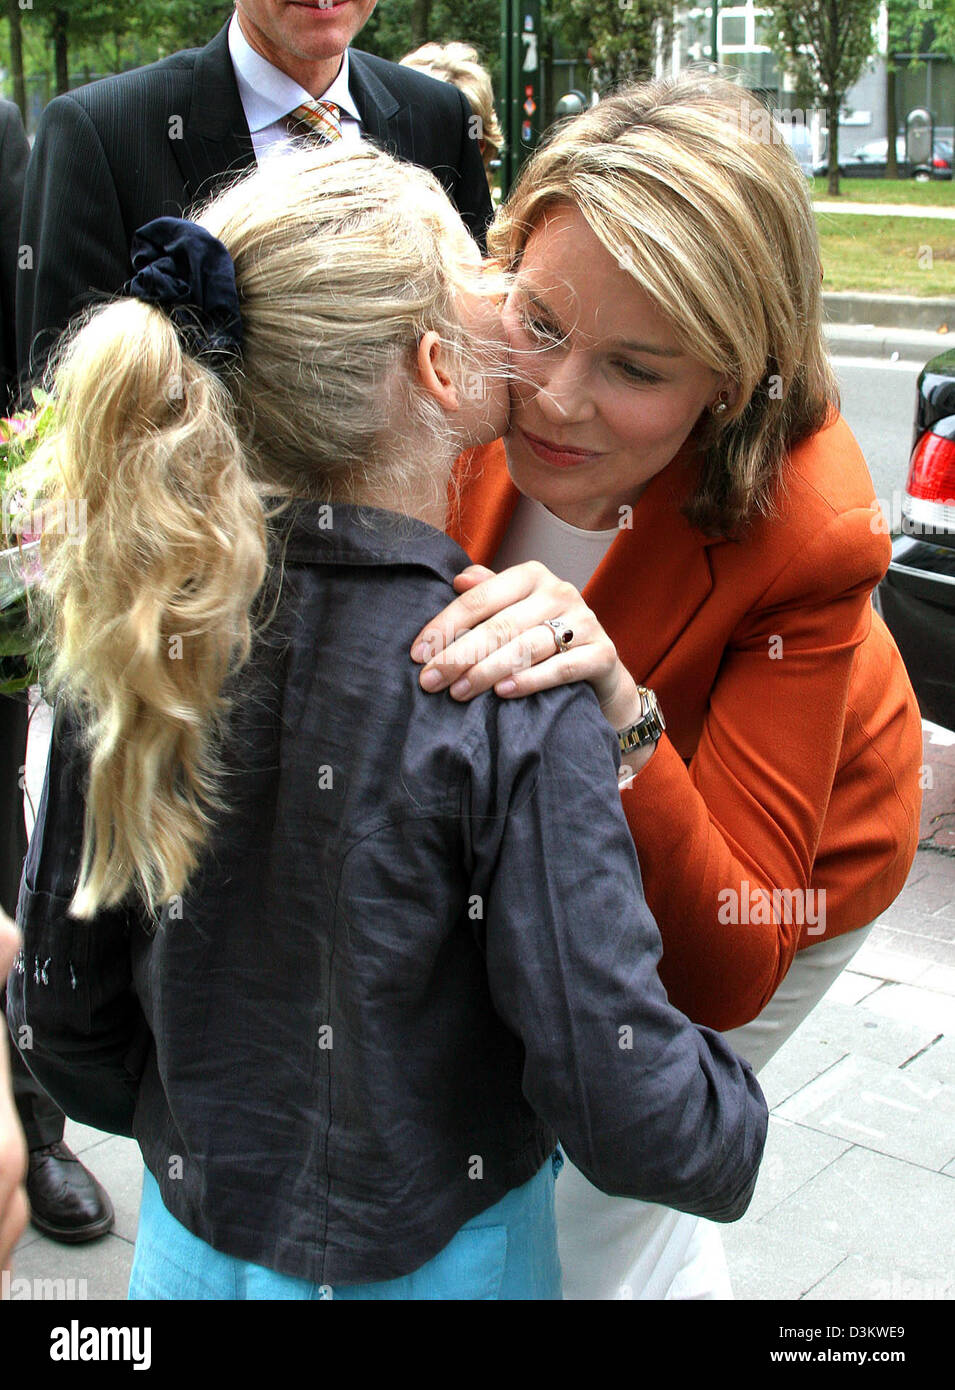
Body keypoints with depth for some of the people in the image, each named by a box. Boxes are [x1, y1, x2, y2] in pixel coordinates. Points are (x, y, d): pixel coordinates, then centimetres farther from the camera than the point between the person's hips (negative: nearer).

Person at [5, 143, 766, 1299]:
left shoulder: (135, 639, -12)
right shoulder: (512, 694, -27)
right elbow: (626, 1112, -25)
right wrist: (736, 1121, -4)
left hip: (194, 1239, 4)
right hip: (436, 1257, -4)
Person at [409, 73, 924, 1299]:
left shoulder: (807, 533, -39)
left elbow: (726, 976, -39)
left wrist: (620, 718, -54)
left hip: (764, 869, -4)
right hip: (551, 826, 5)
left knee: (586, 1220, 7)